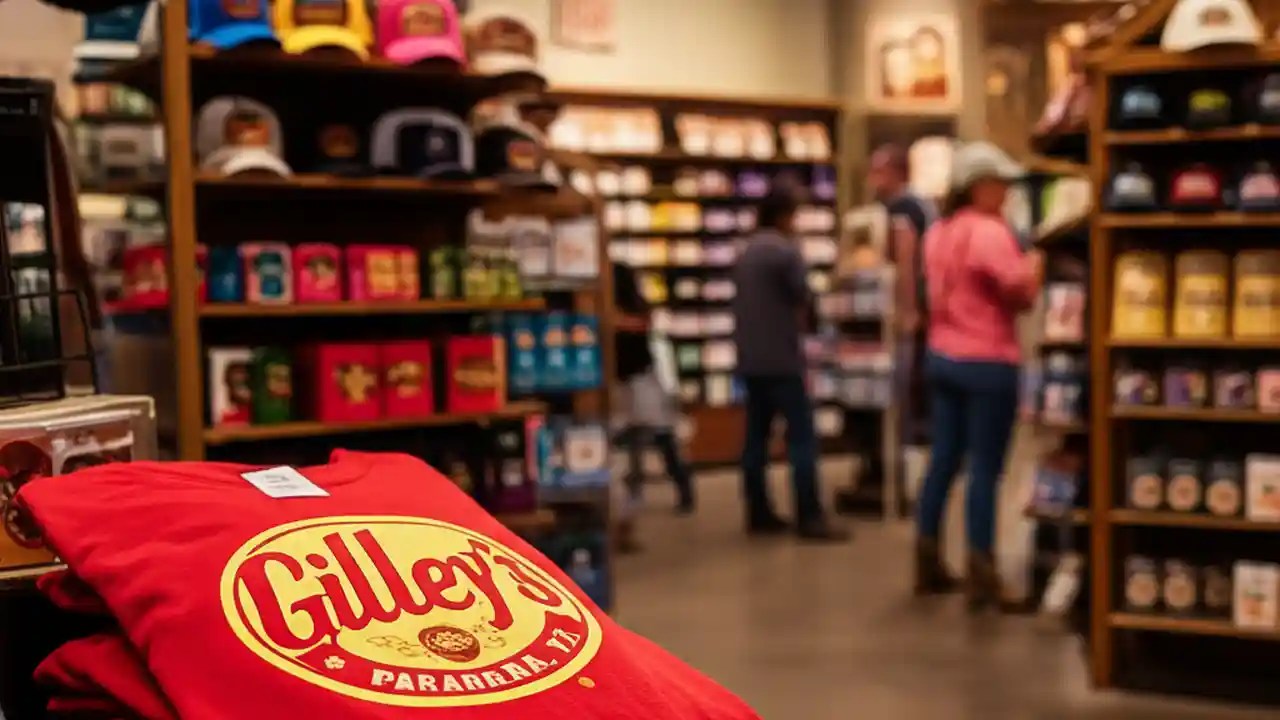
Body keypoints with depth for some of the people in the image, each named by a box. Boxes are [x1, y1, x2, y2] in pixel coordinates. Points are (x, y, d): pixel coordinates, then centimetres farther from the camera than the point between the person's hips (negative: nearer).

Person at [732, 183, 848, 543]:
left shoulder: (746, 253, 13)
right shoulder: (786, 250, -13)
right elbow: (803, 300, -7)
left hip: (750, 359, 9)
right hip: (781, 359, -8)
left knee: (756, 436, 9)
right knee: (802, 438, -5)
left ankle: (759, 513, 12)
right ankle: (809, 517, -7)